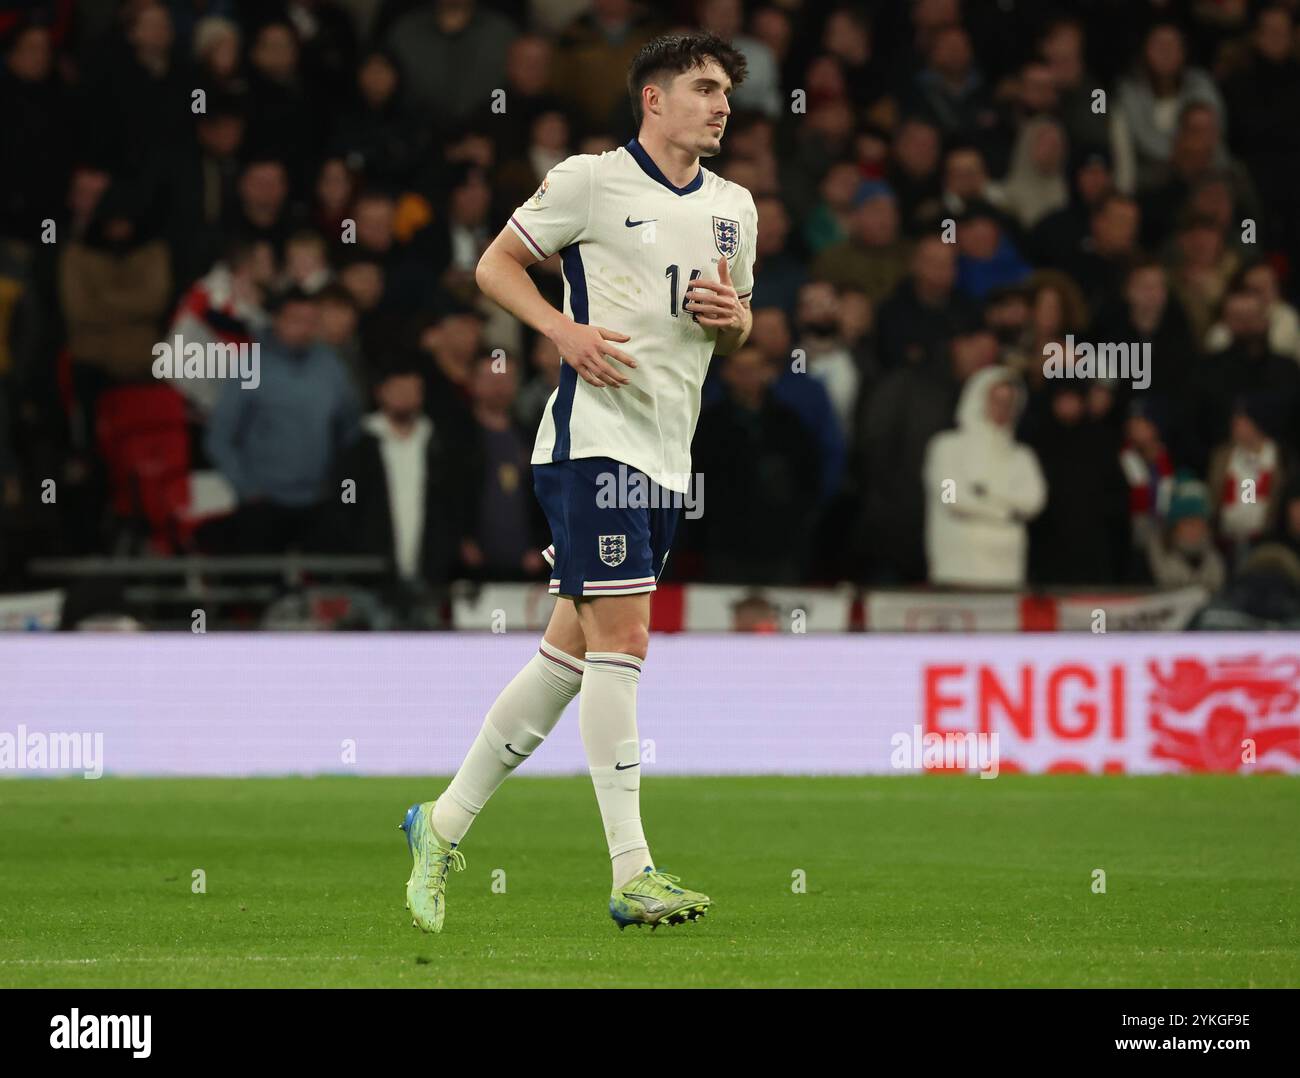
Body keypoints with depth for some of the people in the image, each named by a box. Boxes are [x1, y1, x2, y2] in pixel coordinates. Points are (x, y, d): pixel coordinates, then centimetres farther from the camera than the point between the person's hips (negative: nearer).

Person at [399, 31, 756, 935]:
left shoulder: (734, 207, 16)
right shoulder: (591, 181, -4)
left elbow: (738, 333, 24)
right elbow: (495, 265, 2)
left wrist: (732, 314, 0)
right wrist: (566, 329, -14)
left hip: (668, 456, 7)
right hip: (595, 438, -7)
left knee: (573, 650, 9)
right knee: (622, 636, -14)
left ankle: (445, 824, 21)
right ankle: (632, 874, -16)